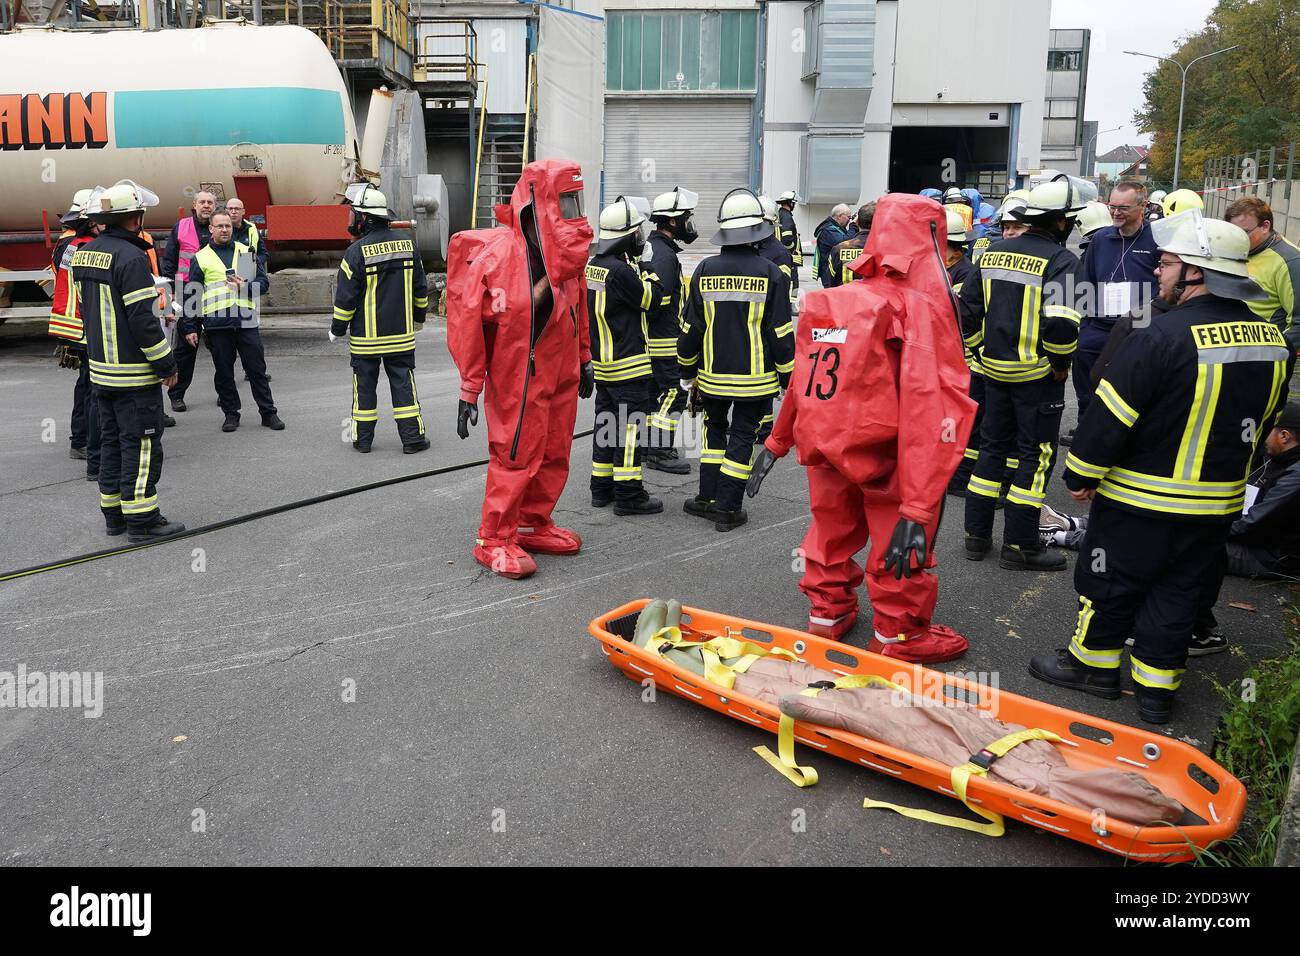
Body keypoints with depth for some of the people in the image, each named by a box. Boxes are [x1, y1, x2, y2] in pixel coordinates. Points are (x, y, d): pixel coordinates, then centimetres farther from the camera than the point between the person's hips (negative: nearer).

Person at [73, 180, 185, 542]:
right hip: (134, 373, -9)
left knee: (112, 439, 16)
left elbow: (85, 308, 18)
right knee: (141, 444, -2)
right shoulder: (131, 257, -18)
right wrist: (166, 364, -13)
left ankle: (114, 513, 23)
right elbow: (142, 319, -21)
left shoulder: (83, 254, 10)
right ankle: (141, 519, 2)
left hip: (100, 368, 9)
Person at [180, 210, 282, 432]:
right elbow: (192, 295, 6)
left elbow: (263, 281, 10)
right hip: (217, 323, 0)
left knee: (257, 369, 3)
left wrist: (246, 287, -11)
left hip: (246, 321, 0)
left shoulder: (247, 252, 11)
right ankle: (231, 413, 17)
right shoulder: (201, 258, 6)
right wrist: (190, 327, 2)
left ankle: (269, 412, 10)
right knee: (223, 372, 7)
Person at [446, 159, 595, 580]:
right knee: (516, 456, -2)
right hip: (517, 377, -7)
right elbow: (467, 323, -14)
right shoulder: (494, 254, -18)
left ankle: (533, 525, 31)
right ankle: (494, 541, 12)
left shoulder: (567, 251, 5)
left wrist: (584, 360, 19)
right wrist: (469, 388, -13)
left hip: (561, 374, 7)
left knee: (554, 456, 13)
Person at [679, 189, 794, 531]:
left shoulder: (705, 270, -4)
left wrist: (687, 372, 14)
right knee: (742, 437, 7)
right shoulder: (770, 273, -10)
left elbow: (691, 329, 2)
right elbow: (781, 333, -7)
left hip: (712, 375, 2)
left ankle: (708, 498, 19)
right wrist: (787, 378, 3)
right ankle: (727, 509, 8)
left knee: (714, 429, 20)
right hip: (756, 377, -2)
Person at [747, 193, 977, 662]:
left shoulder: (833, 302, 2)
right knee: (901, 545, 14)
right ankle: (899, 634, 28)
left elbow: (803, 378, 7)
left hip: (824, 449, 6)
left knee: (833, 531, 24)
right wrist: (918, 509, -26)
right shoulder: (921, 307, -16)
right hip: (885, 461, -5)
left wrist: (777, 442, 17)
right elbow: (927, 410, -23)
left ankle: (827, 612, 40)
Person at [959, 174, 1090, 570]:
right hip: (1037, 374, -6)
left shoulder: (993, 254, 6)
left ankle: (977, 534, 21)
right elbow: (1061, 323, -25)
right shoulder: (1060, 260, -15)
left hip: (994, 369, 6)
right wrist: (1061, 364, -10)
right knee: (1036, 453, 5)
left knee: (992, 446, 16)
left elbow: (967, 310, 8)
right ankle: (1020, 545, 10)